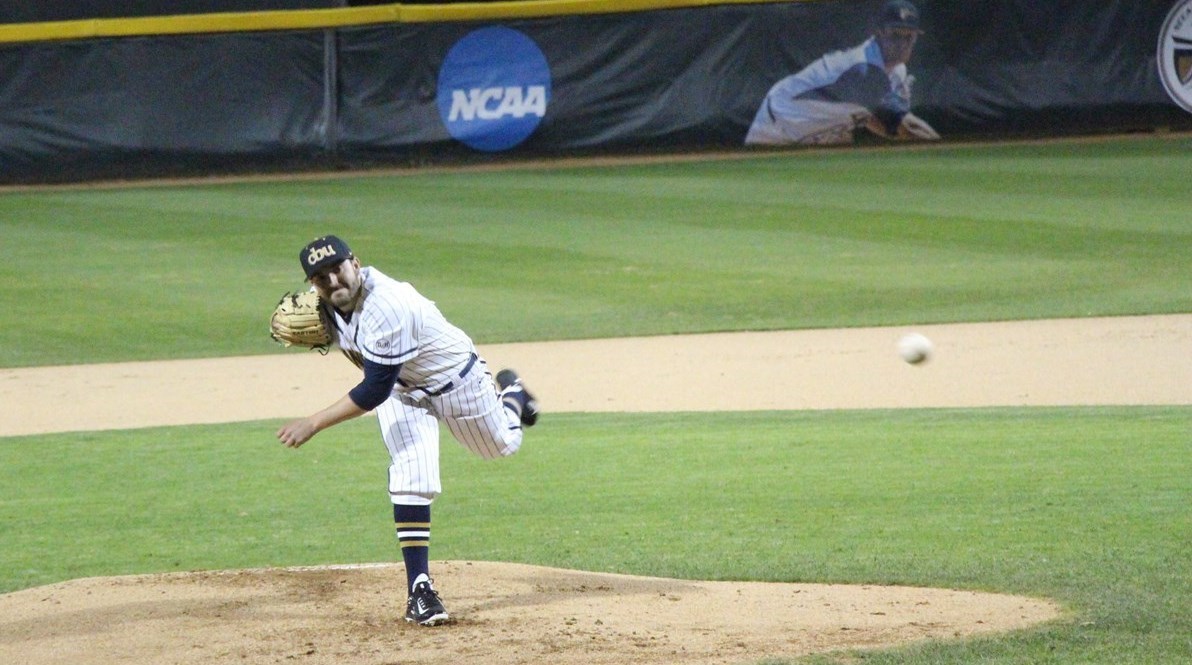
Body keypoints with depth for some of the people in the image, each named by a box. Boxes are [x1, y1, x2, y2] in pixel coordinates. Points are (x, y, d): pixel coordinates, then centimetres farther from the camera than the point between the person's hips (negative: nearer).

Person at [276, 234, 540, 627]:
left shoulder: (385, 307, -43)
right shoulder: (323, 298, -19)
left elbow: (376, 391, -39)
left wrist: (315, 424, -40)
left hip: (453, 379, -4)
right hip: (401, 391, 4)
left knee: (501, 446, 23)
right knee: (411, 480, -16)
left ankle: (510, 395, 58)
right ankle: (419, 588, -12)